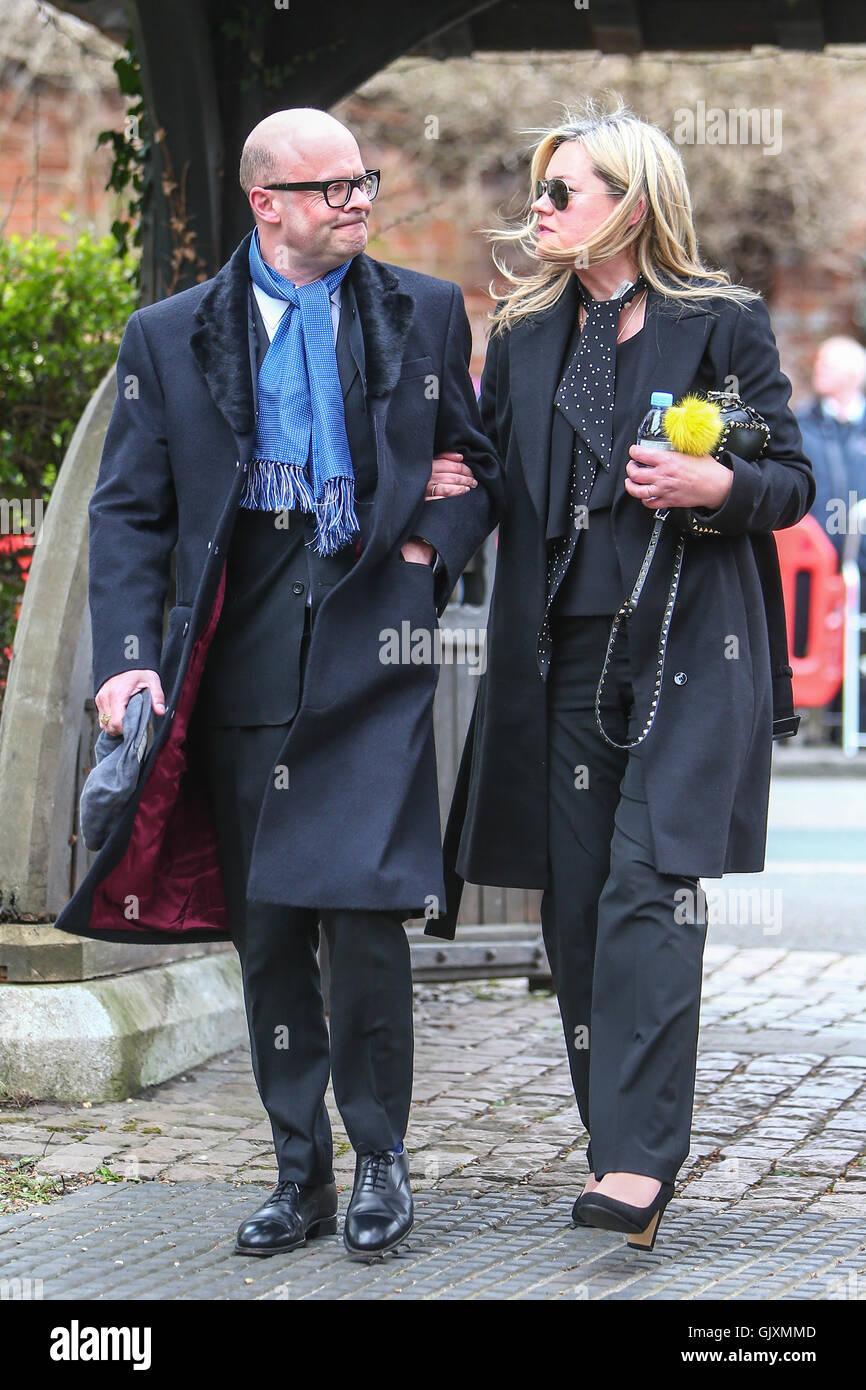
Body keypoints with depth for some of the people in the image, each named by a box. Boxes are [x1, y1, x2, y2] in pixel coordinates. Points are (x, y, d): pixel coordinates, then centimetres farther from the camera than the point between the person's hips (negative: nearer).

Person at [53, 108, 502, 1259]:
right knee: (266, 934, 5)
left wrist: (434, 549, -2)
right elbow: (129, 512, 5)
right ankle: (301, 1175, 16)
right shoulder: (170, 337, 7)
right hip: (241, 673, 1)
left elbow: (481, 464, 18)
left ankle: (381, 1156, 7)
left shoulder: (424, 313, 10)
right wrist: (128, 655, -8)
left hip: (374, 657, -1)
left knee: (362, 910, -11)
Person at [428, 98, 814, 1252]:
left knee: (648, 882, -16)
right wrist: (451, 488, 0)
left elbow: (792, 483, 4)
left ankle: (639, 1163, -20)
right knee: (575, 897, 3)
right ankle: (616, 1140, 13)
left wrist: (718, 486, -16)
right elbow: (493, 483, 22)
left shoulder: (724, 324, 2)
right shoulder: (524, 336, 14)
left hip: (690, 646, -5)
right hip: (566, 650, 5)